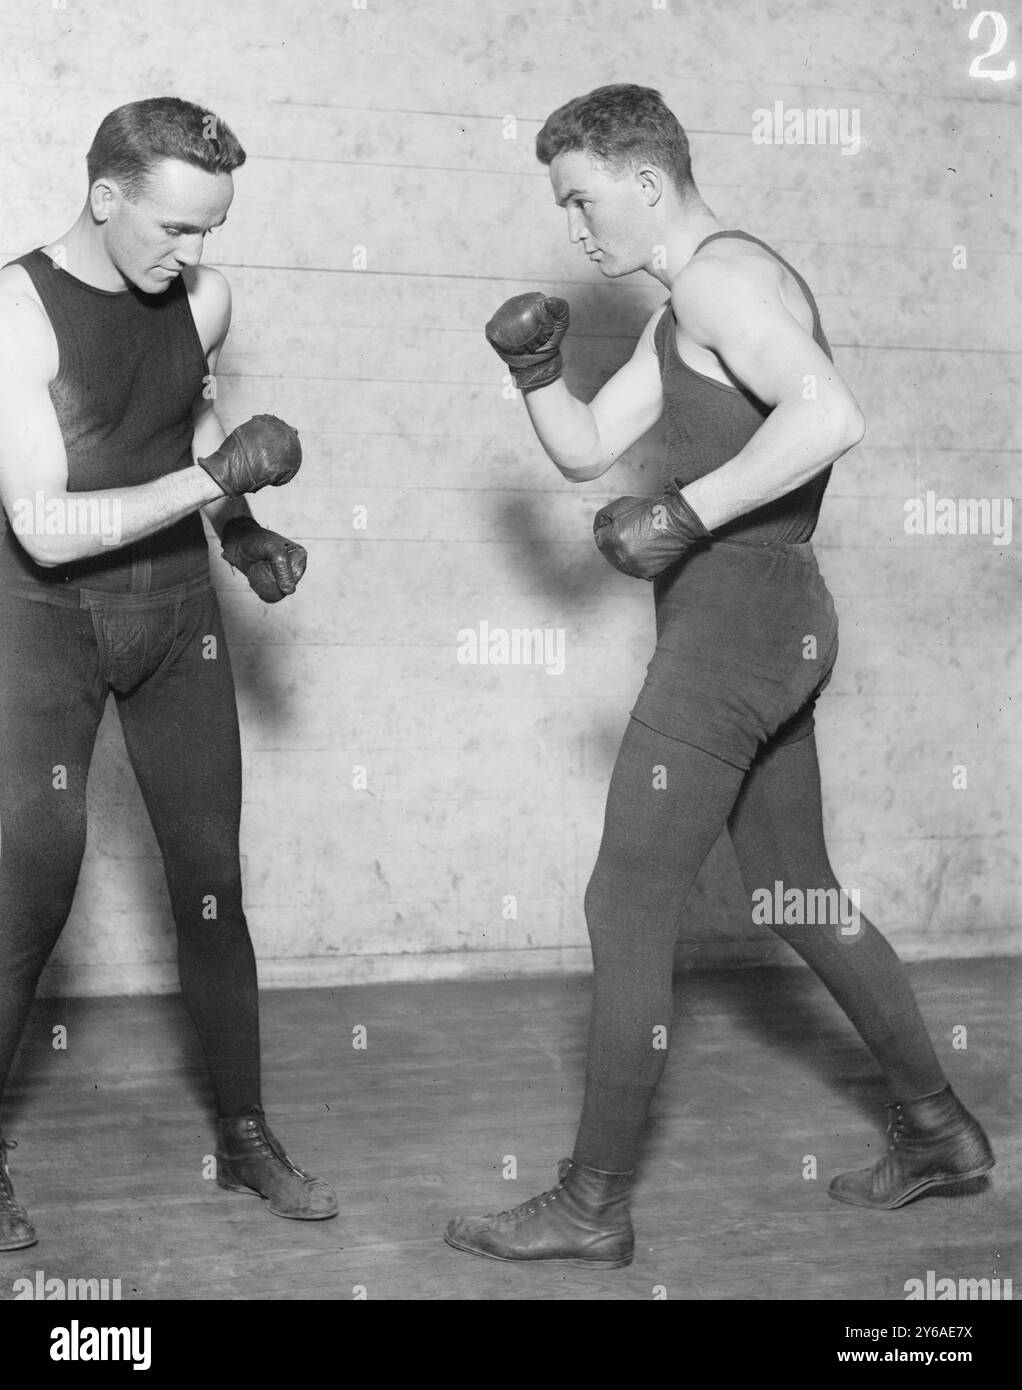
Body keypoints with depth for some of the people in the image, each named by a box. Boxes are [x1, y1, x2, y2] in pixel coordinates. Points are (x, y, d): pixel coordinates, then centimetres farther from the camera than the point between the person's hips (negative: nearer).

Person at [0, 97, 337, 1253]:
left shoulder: (204, 299, -3)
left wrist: (242, 534, 5)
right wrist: (213, 479, -26)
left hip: (175, 608, 5)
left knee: (211, 881, 6)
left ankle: (245, 1136, 19)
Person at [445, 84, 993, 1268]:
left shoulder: (723, 274, -13)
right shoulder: (684, 314, 19)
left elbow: (829, 414, -30)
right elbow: (586, 451, 20)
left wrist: (687, 513, -27)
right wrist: (537, 371, 3)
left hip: (734, 627, -11)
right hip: (771, 631, 11)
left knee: (627, 906, -4)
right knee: (796, 892, 19)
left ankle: (591, 1207, 6)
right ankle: (937, 1128, 31)